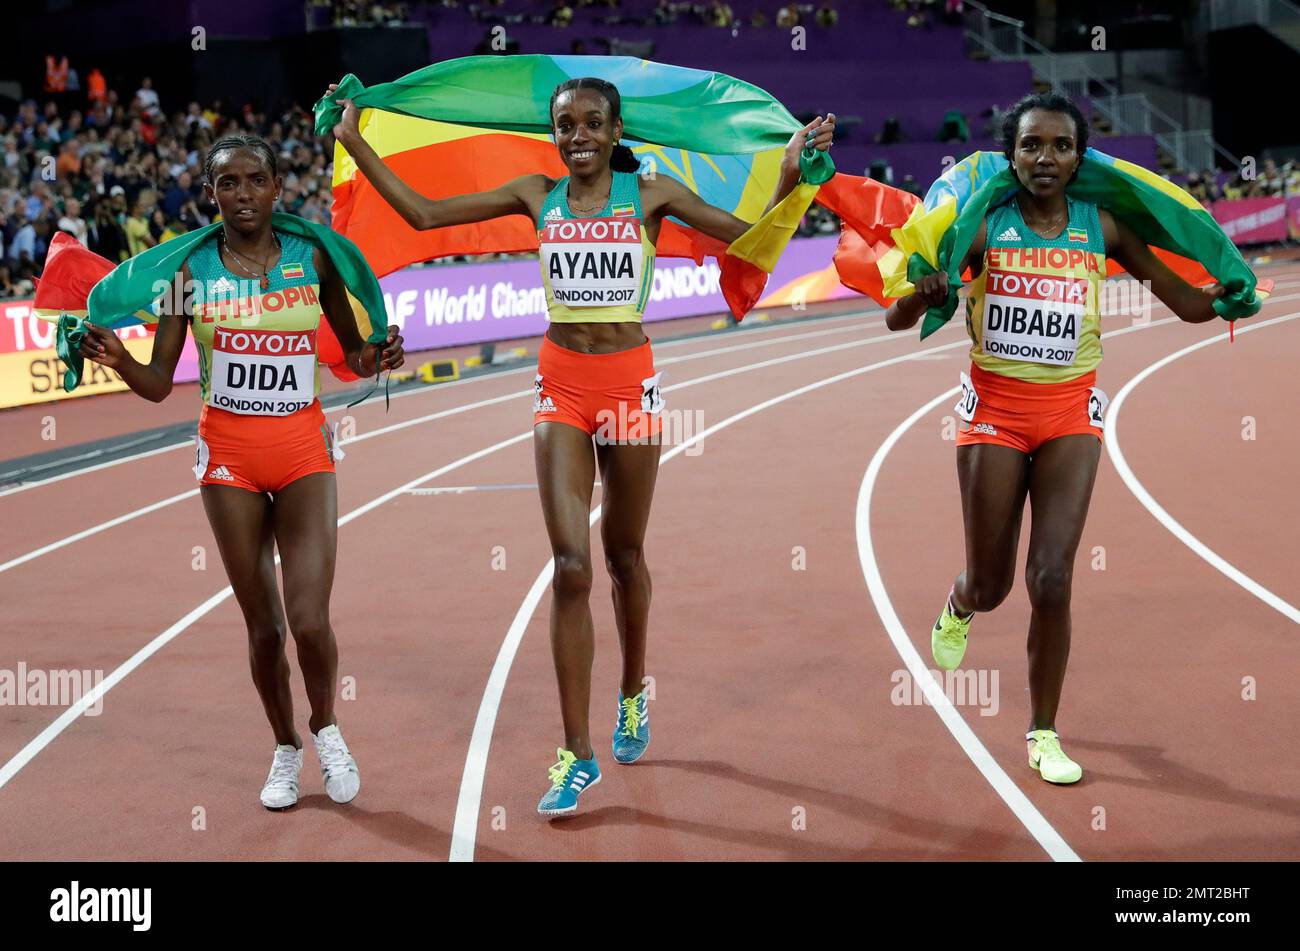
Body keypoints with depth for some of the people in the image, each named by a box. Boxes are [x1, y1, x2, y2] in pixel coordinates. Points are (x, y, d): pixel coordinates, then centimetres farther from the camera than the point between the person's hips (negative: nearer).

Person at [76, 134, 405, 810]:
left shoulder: (312, 258, 0)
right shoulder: (189, 268, -1)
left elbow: (354, 354, 9)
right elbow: (158, 384, 0)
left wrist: (375, 359, -14)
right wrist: (117, 358, -20)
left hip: (305, 449, 0)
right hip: (228, 454, 1)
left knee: (309, 620, -12)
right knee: (263, 625, 6)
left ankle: (326, 729, 18)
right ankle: (285, 748, 30)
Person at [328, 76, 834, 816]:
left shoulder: (651, 194, -1)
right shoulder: (537, 196, 4)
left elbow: (749, 235, -4)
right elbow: (424, 214, 5)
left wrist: (791, 173, -17)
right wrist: (354, 144, 1)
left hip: (629, 384, -1)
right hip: (560, 386, 1)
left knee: (625, 555, 12)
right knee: (570, 566, -5)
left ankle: (634, 691, 40)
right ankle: (578, 754, 0)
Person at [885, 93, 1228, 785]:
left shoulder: (1101, 228, -2)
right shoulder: (982, 226, -7)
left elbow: (1191, 305, 0)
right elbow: (897, 319, -8)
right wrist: (925, 289, -29)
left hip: (1071, 413, 1)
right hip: (994, 408, -1)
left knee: (1052, 579, -8)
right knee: (990, 583, 8)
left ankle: (1044, 733, 9)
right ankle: (958, 608, 48)